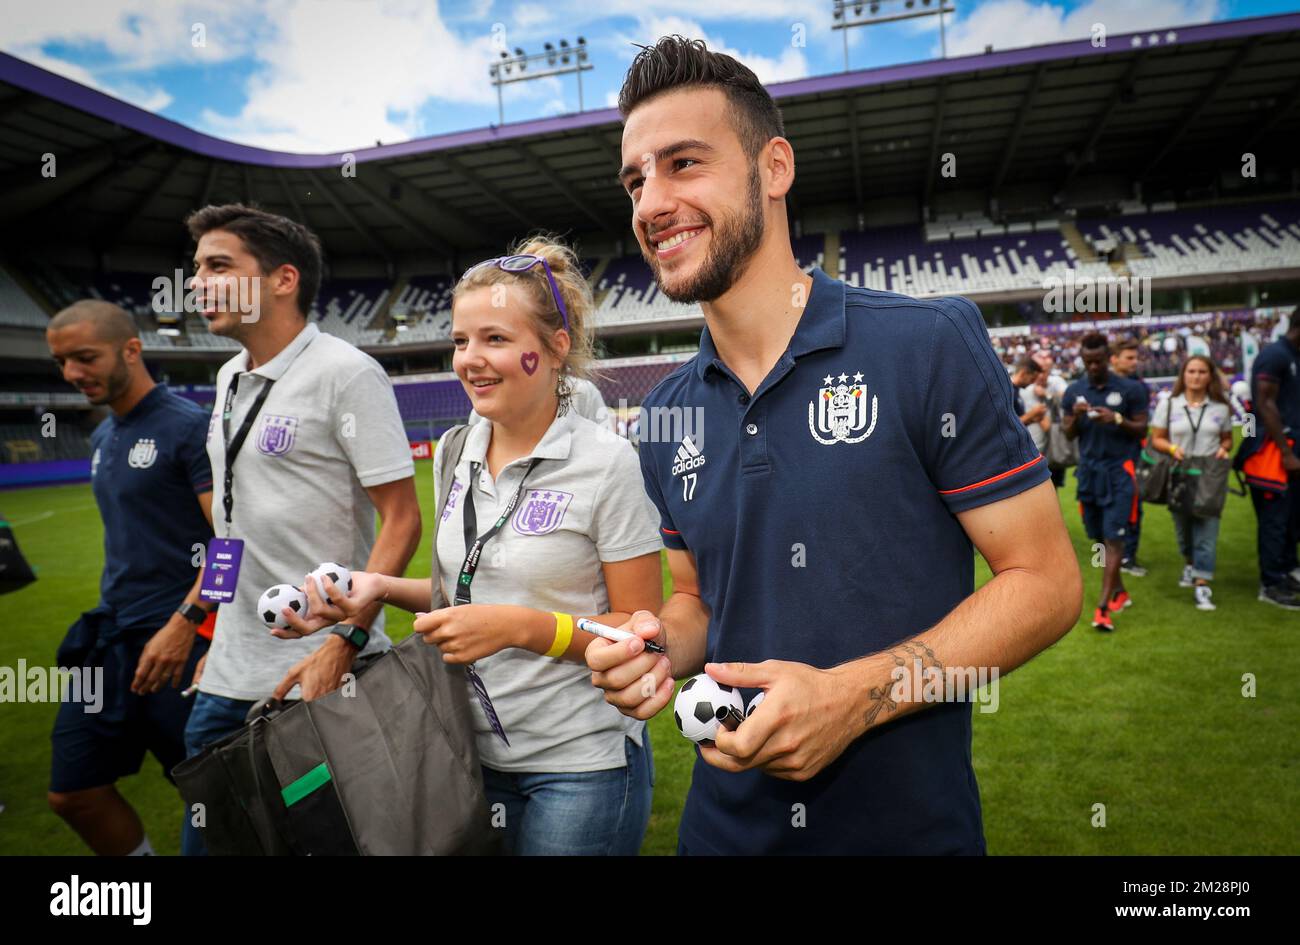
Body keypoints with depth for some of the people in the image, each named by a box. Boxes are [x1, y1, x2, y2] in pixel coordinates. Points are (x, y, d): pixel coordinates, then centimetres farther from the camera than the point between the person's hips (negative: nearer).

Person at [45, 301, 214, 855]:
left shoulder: (189, 426, -12)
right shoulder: (102, 439, 13)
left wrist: (183, 622, -26)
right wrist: (112, 614, 21)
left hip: (177, 638, -8)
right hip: (109, 634, 8)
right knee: (72, 793, 12)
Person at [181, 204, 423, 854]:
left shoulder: (346, 374, -12)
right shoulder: (229, 379, 11)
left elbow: (401, 520, -16)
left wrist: (343, 643, -22)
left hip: (321, 675, -7)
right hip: (229, 672, 7)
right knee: (204, 835, 16)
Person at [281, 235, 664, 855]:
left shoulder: (607, 463, -16)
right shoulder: (456, 454, 3)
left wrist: (519, 626, -23)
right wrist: (382, 588, -2)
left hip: (581, 763, -5)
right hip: (473, 751, 6)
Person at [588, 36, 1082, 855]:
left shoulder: (931, 346, -15)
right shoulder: (668, 415, 1)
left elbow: (1046, 581, -12)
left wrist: (855, 694, -23)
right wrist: (657, 645, -11)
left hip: (909, 824, -4)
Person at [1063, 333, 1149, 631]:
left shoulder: (1129, 389, -3)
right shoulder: (1073, 391, 6)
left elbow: (1142, 429, 0)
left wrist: (1117, 419, -18)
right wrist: (1075, 416, -12)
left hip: (1119, 472, -4)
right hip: (1088, 471, 4)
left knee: (1113, 537, -9)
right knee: (1100, 537, 11)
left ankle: (1103, 606, -10)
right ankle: (1119, 592, 28)